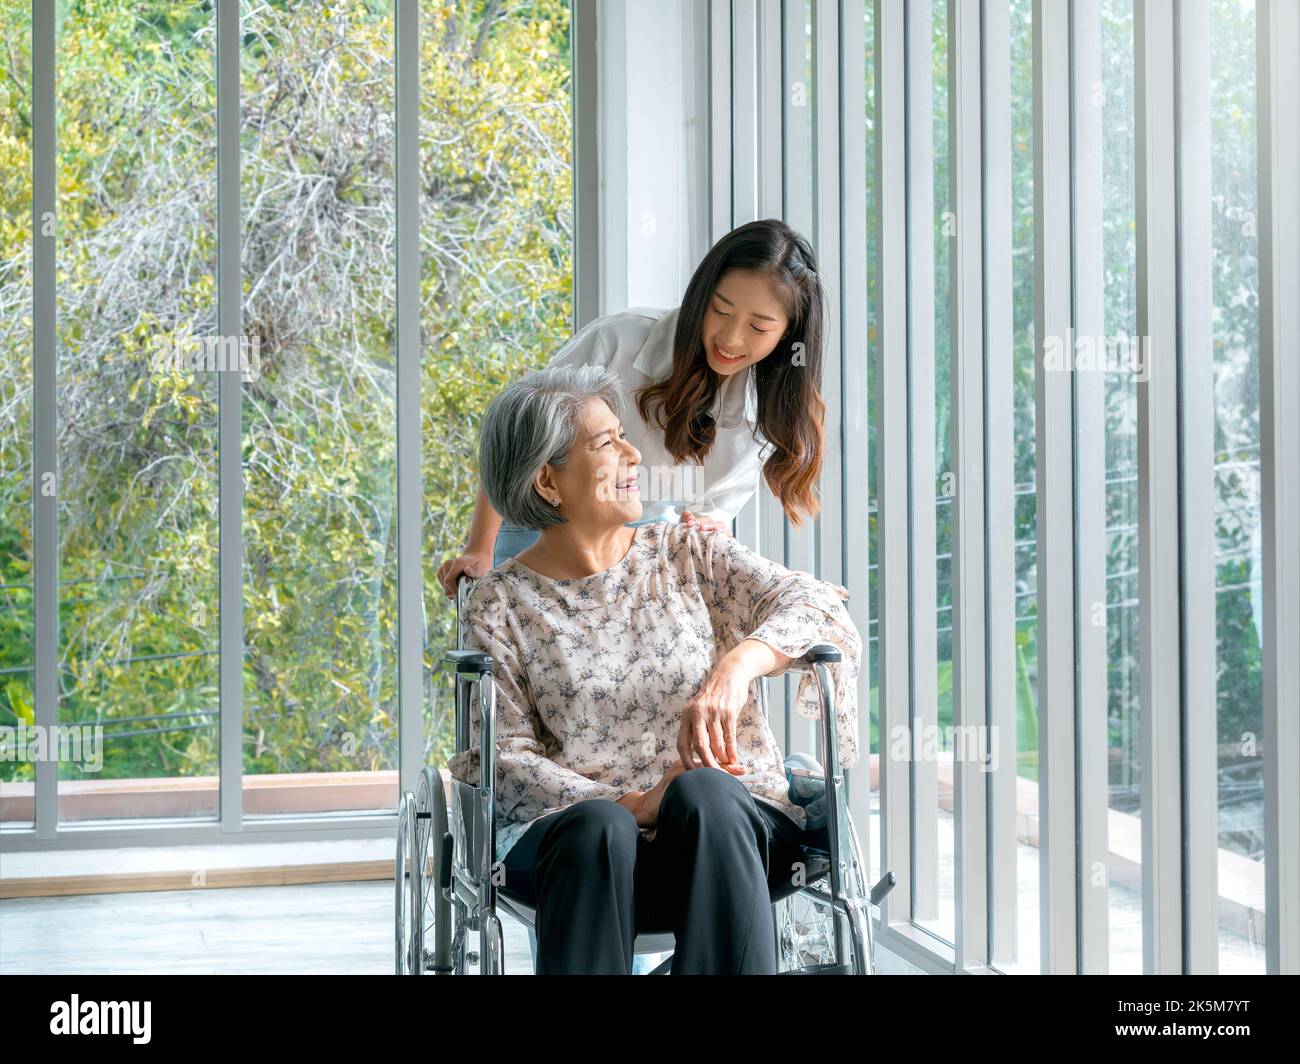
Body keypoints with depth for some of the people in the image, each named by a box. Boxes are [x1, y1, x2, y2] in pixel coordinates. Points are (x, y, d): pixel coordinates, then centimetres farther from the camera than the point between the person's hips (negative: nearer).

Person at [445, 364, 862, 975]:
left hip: (730, 818, 1)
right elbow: (506, 756, 0)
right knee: (598, 828, -36)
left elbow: (815, 604, 0)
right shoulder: (498, 606, 8)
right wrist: (632, 807, -17)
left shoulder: (688, 554, 13)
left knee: (702, 793, -34)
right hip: (576, 822, -1)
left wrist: (737, 665, -23)